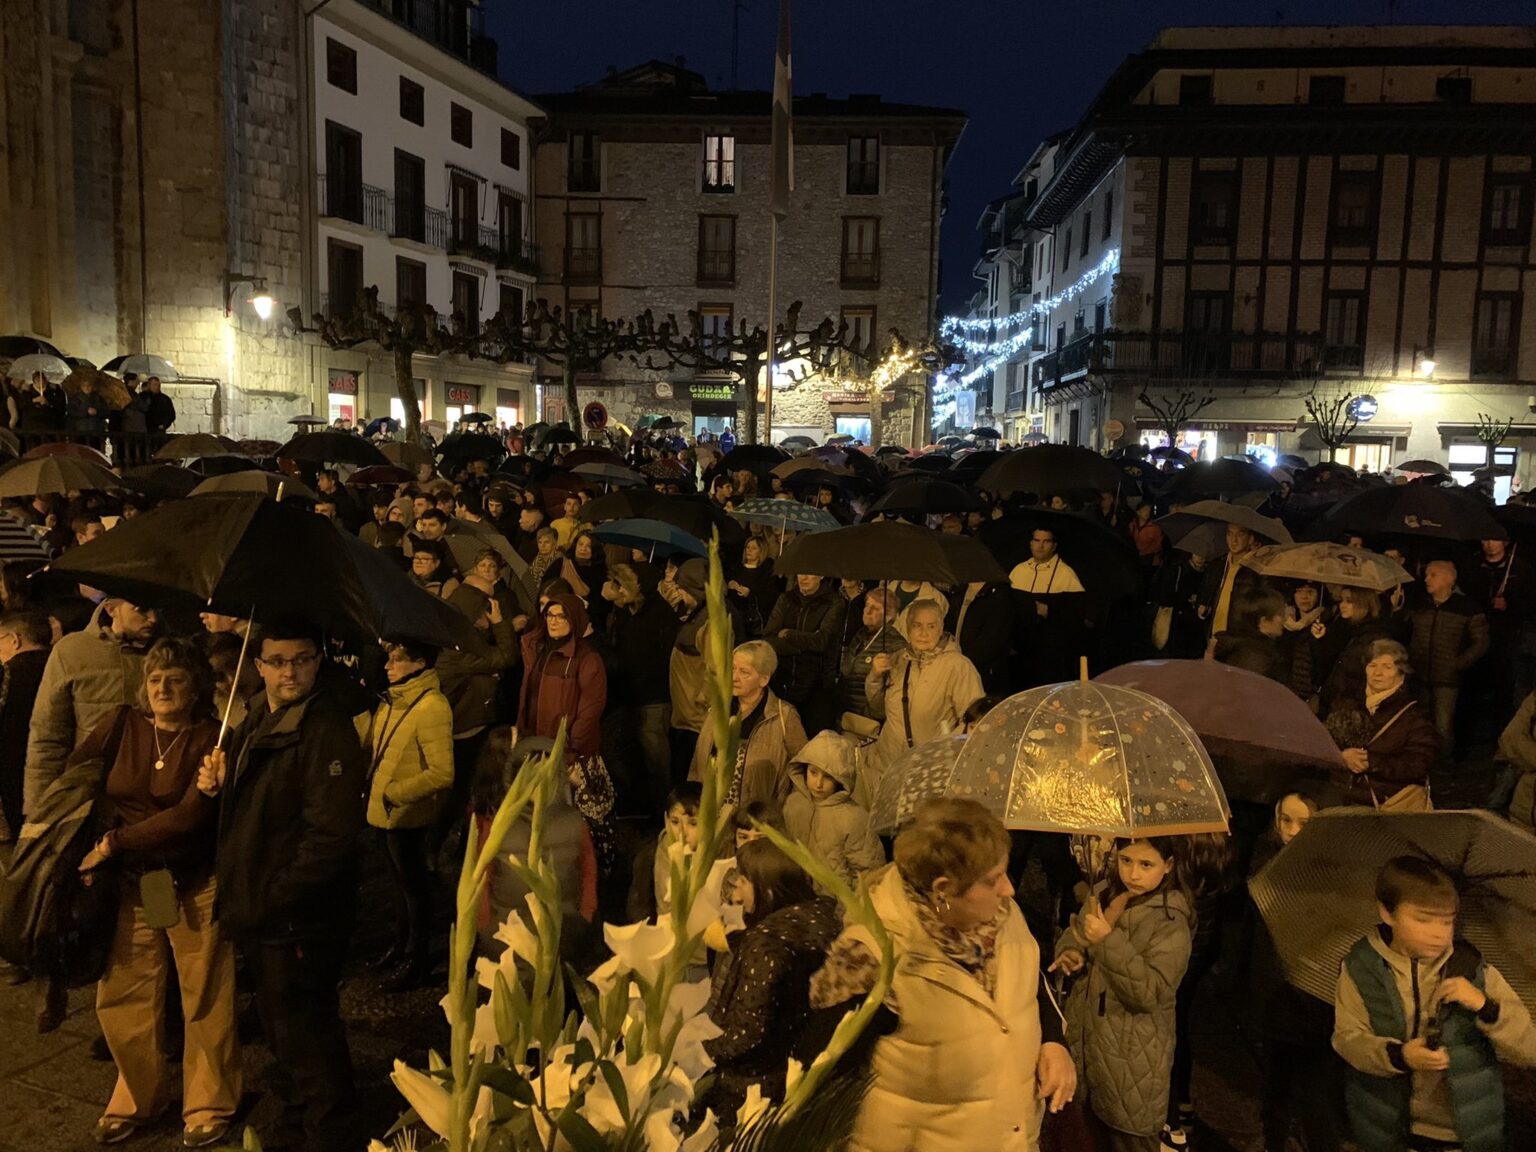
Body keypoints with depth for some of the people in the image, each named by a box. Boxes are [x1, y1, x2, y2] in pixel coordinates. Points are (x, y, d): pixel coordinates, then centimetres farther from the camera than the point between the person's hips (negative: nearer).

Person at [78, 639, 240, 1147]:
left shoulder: (212, 738, -9)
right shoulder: (122, 725, 1)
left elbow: (190, 816, -16)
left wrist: (113, 843, -14)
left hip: (194, 886, -3)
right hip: (131, 883, 4)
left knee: (204, 1001, 5)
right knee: (121, 999, 10)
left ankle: (208, 1106, 23)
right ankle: (136, 1099, 33)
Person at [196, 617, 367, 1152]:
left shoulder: (328, 731, -21)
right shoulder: (255, 721, 8)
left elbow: (331, 834, -26)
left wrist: (274, 899, -22)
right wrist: (217, 782, 1)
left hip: (298, 921, -9)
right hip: (256, 910, 9)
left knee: (304, 1037, 3)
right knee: (280, 1028, 24)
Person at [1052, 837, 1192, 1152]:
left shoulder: (1170, 922, -19)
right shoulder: (1102, 894, 0)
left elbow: (1151, 992, -26)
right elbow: (1073, 934, 12)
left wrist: (1108, 941, -32)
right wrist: (1069, 952, -11)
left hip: (1132, 1060, -6)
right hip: (1089, 1042, 6)